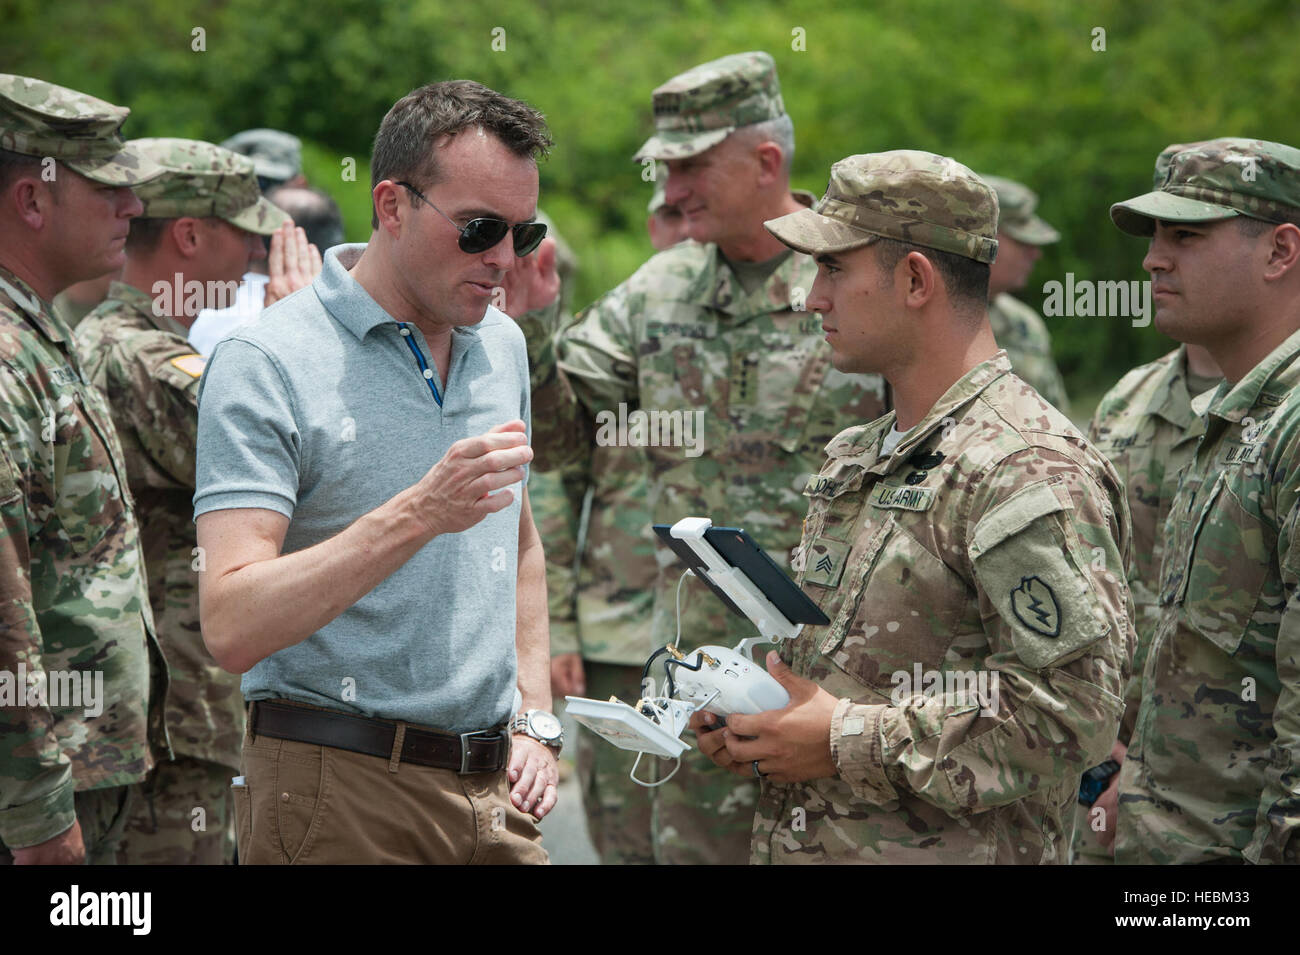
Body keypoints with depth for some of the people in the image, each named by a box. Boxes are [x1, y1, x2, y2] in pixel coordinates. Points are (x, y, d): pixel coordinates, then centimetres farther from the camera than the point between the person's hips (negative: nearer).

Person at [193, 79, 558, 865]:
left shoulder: (502, 345, 11)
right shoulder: (267, 364, -12)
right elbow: (233, 627, -21)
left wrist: (535, 717, 14)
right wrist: (417, 515, -28)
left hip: (496, 790, 6)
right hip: (343, 796, -6)